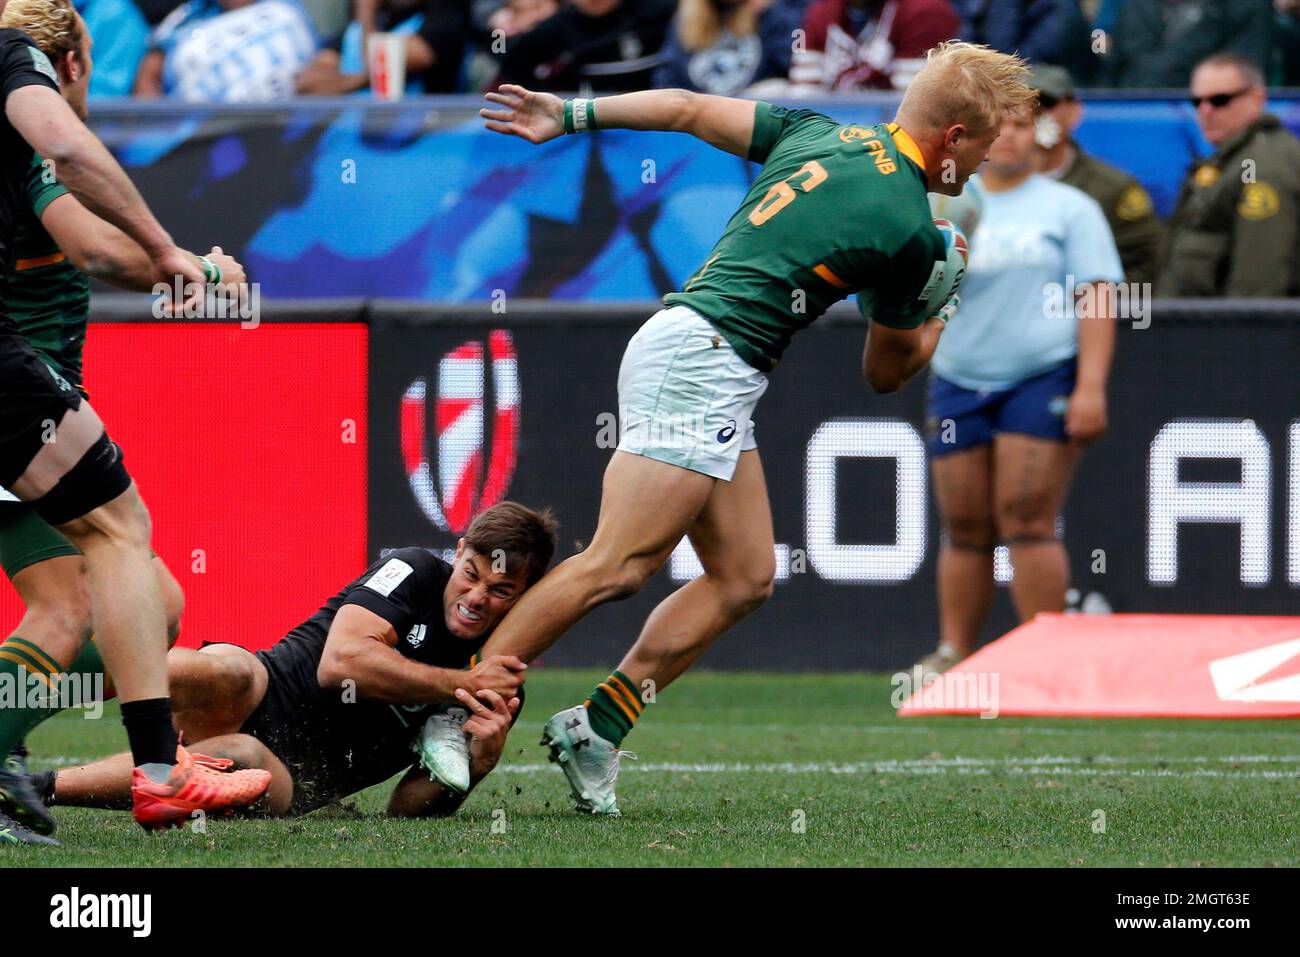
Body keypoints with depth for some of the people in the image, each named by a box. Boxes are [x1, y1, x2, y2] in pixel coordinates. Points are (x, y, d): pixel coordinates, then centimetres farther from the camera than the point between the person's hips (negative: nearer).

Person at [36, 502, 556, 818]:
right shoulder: (414, 572, 1)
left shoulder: (501, 688, 9)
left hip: (300, 784, 1)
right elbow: (339, 661, -15)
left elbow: (409, 807, 7)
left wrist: (479, 759, -13)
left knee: (245, 761, -38)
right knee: (227, 671, -39)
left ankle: (44, 787, -37)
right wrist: (462, 684, -14)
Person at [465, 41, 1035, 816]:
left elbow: (687, 108, 17)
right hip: (704, 357, -10)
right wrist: (939, 310, 24)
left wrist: (571, 115, 23)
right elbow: (887, 372, 7)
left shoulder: (818, 134, 13)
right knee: (617, 567, -15)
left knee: (746, 576, 8)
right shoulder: (909, 230, -7)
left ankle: (598, 726, 6)